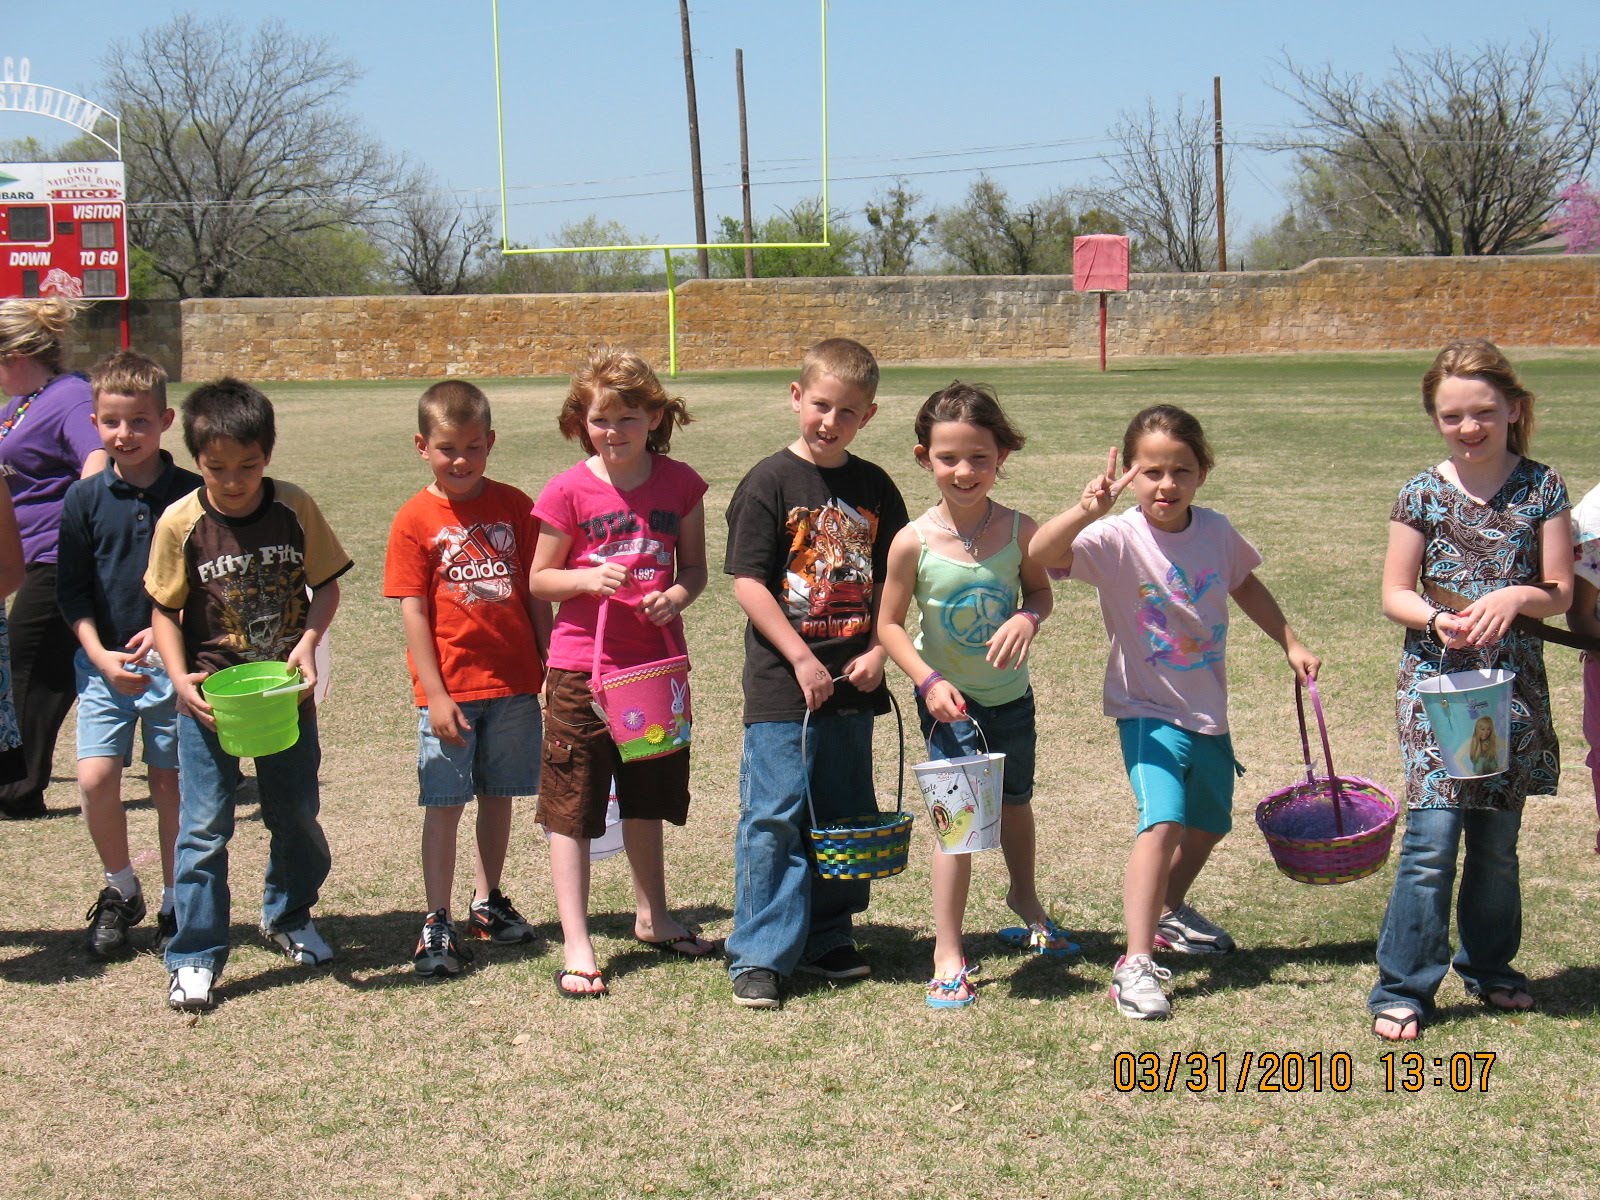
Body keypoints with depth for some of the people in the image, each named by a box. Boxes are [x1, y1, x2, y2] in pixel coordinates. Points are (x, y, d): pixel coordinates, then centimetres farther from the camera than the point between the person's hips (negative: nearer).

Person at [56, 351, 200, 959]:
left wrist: (168, 633, -15)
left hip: (171, 661, -1)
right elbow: (73, 592, 4)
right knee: (95, 776, -10)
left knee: (171, 783, 5)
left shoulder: (191, 494, -4)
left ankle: (174, 904, 21)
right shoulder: (85, 499, 0)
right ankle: (120, 890, 14)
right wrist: (101, 656, -9)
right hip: (104, 662, 1)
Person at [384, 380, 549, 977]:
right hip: (450, 687, -3)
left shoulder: (514, 506, 3)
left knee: (498, 796, 13)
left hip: (514, 682, 3)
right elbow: (413, 612, -6)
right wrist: (435, 694, -11)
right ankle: (436, 923, 7)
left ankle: (488, 902, 29)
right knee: (444, 803, 0)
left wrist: (551, 667, 5)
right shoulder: (415, 519, -5)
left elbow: (536, 593, 7)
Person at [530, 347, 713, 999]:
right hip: (583, 667, -3)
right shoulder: (569, 491, -9)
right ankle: (576, 945, 8)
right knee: (572, 810, 0)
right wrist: (589, 578, -21)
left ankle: (652, 916, 37)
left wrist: (679, 593, -13)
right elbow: (539, 579, -2)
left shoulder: (679, 483, 0)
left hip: (658, 663, 3)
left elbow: (695, 565, 9)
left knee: (648, 799, 19)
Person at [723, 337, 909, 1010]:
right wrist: (801, 659, -15)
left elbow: (892, 583, 12)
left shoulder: (875, 489, 8)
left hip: (851, 684, 5)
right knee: (774, 818, -5)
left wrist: (876, 652, -4)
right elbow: (747, 582, -11)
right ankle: (758, 957, 3)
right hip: (781, 685, -5)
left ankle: (827, 940, 26)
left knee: (846, 816, 13)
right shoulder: (770, 483, -7)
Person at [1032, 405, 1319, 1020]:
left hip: (1208, 711, 6)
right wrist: (1087, 510, -51)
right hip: (1149, 710, -6)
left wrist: (1291, 644, 17)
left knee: (1209, 825, 22)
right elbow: (1041, 554, -36)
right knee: (1163, 823, -24)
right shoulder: (1118, 538, -19)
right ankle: (1136, 965, -22)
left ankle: (1170, 911, 49)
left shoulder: (1215, 530, -3)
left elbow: (1245, 585, 18)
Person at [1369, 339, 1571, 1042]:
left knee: (1497, 838, 13)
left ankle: (1488, 965, 33)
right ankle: (1402, 987, -1)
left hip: (1513, 681, 2)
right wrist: (1436, 619, -21)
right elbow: (1395, 595, 0)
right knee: (1433, 834, -10)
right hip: (1435, 677, -2)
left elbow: (1559, 591, 1)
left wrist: (1515, 596, -20)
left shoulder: (1542, 489, 1)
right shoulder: (1423, 495, -2)